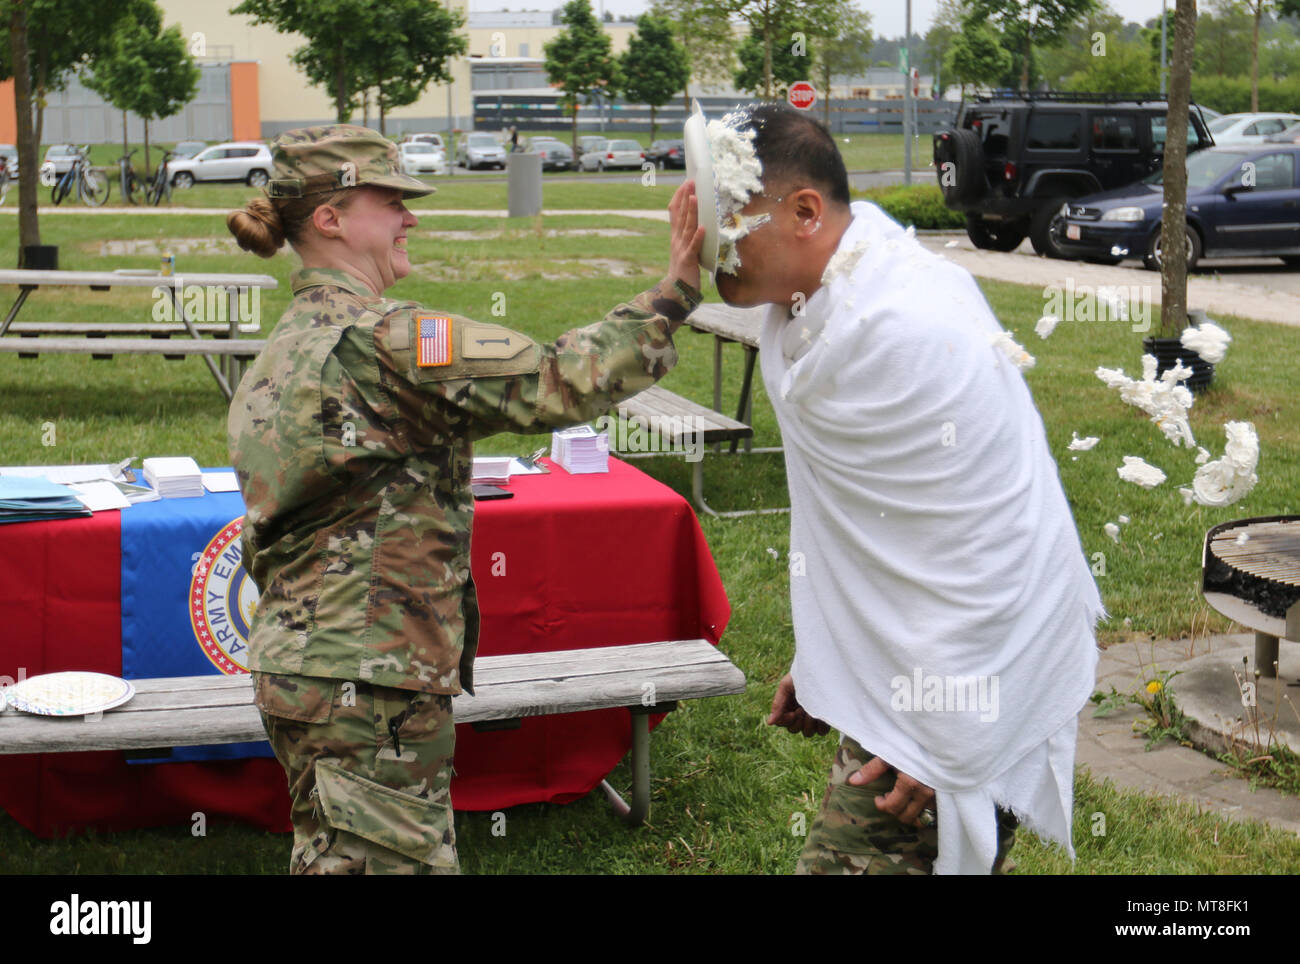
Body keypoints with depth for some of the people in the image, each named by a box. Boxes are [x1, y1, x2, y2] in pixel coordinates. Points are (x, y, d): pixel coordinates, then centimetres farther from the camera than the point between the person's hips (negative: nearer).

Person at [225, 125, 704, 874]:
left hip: (297, 664, 10)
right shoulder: (381, 339, -16)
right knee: (404, 860, -2)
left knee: (333, 856, 19)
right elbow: (559, 384, -23)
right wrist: (675, 292, -19)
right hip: (369, 680, -10)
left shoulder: (284, 349, 14)